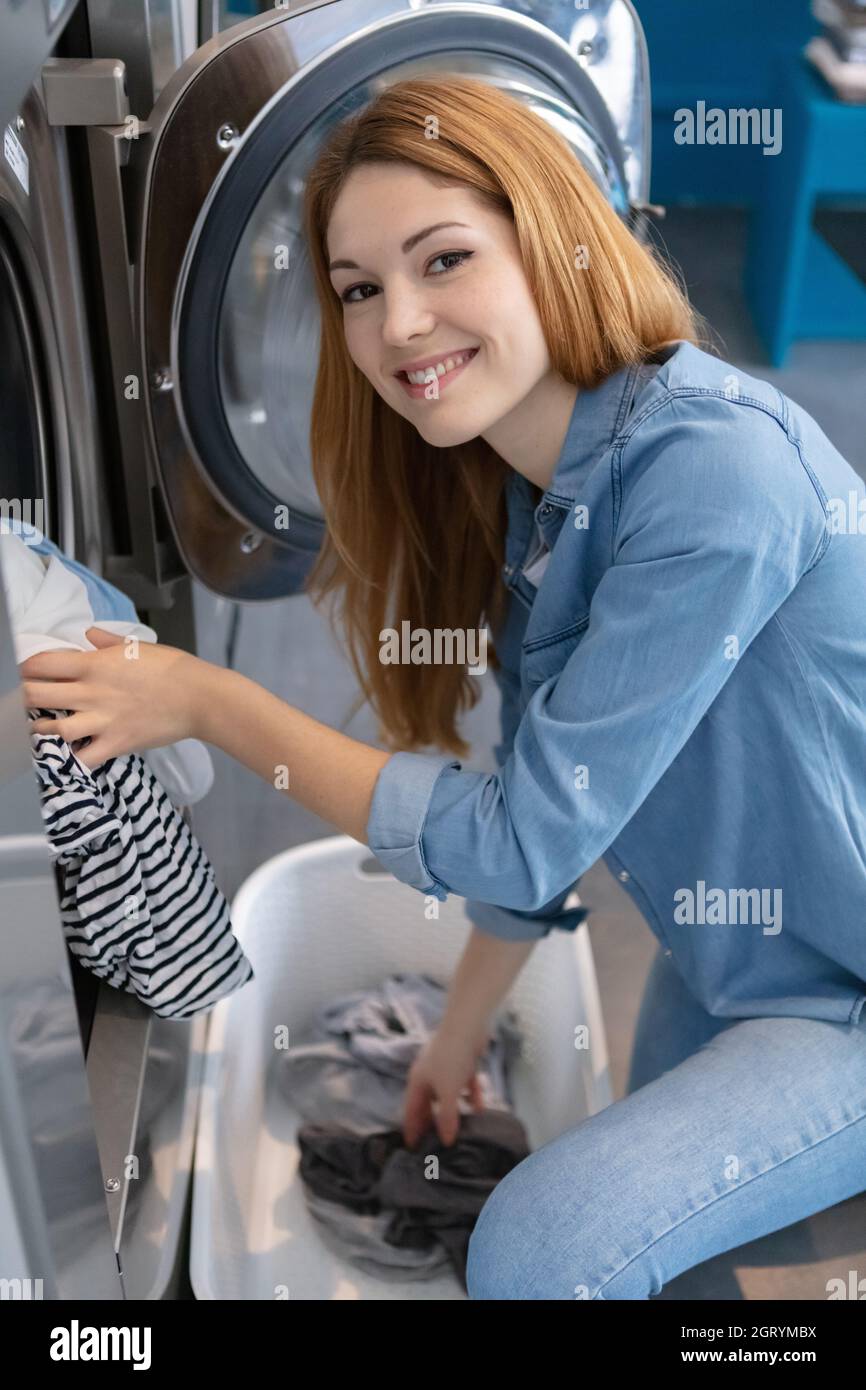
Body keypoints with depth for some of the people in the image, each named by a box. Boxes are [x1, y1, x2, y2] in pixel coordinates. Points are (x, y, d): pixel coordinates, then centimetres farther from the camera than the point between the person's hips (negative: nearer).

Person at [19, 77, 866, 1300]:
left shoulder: (716, 467, -30)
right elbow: (539, 806, 5)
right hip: (734, 960, 8)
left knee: (542, 1242, -18)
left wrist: (206, 702, -22)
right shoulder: (523, 491, -3)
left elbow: (522, 837, -28)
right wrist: (462, 1033, 12)